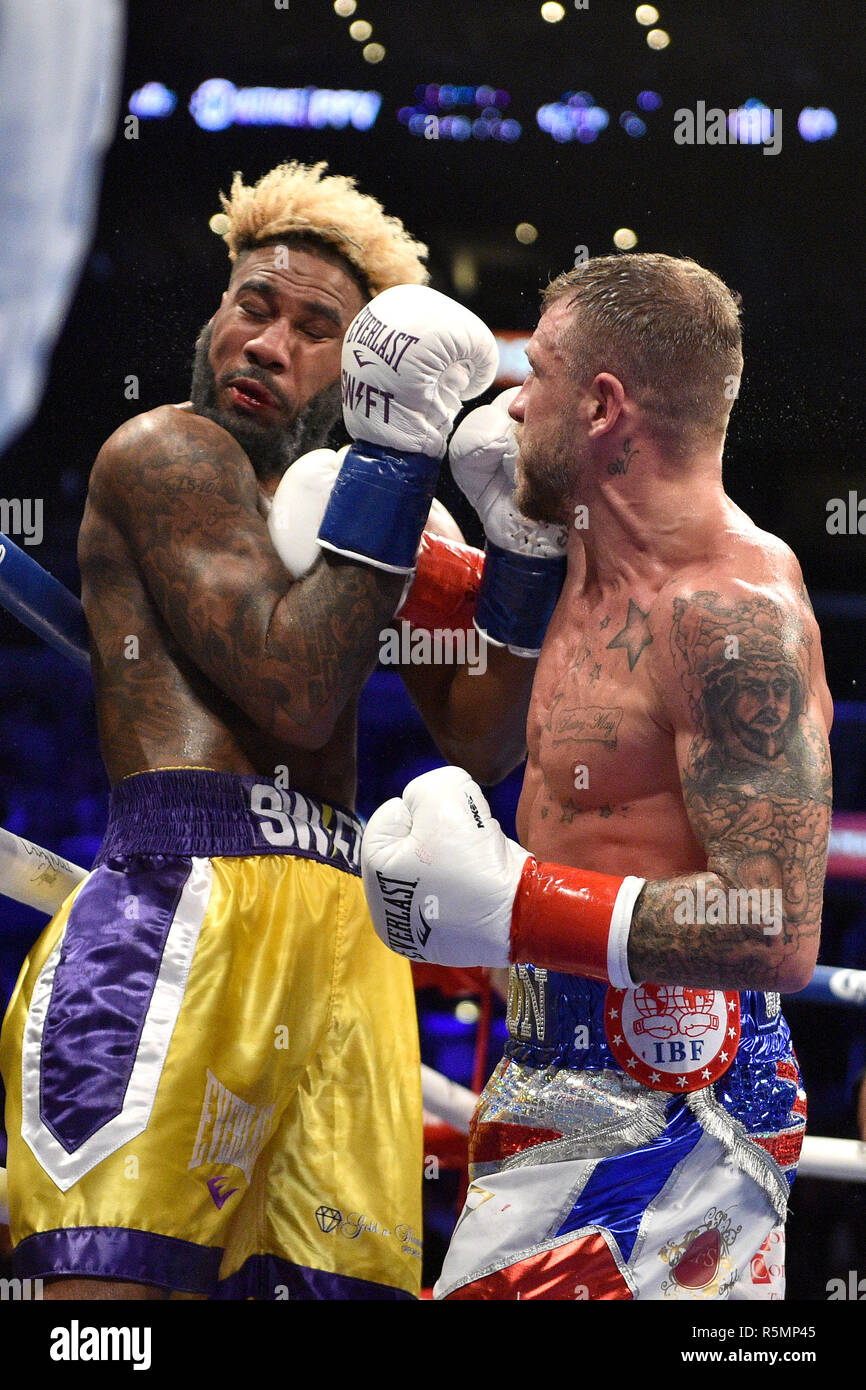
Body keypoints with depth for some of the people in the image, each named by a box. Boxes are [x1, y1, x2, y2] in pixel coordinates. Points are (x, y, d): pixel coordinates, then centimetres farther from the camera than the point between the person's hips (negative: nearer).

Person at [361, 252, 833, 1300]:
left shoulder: (736, 611, -20)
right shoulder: (592, 574, 11)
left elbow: (777, 932, -27)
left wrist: (506, 906, -25)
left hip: (664, 1123, -10)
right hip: (561, 1084, 10)